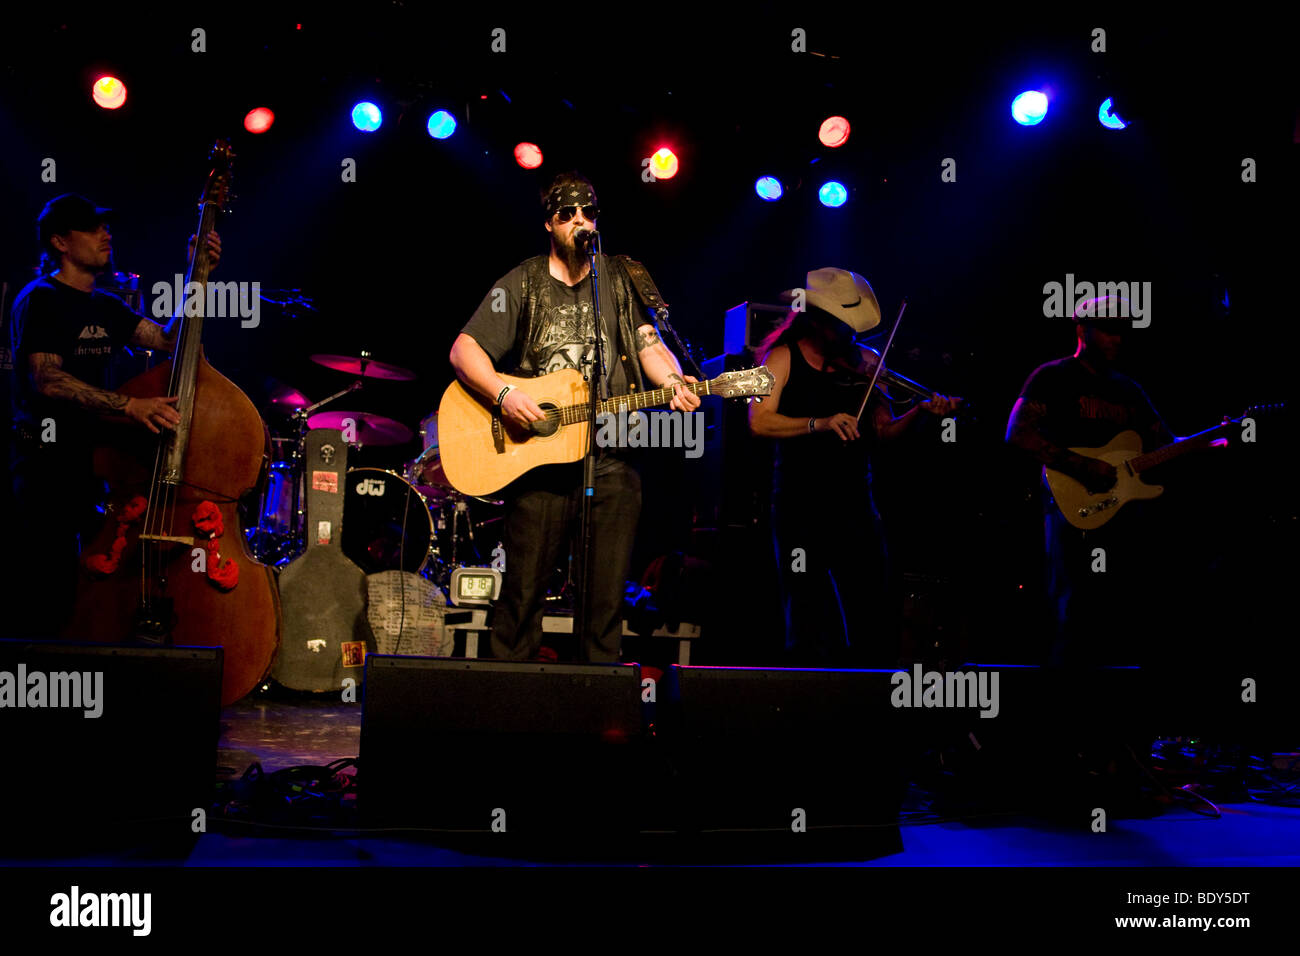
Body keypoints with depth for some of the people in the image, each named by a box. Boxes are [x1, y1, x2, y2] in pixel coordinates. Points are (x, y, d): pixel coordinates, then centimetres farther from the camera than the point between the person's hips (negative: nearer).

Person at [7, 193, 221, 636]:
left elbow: (169, 339, 9)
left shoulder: (106, 307, 18)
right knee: (48, 599, -12)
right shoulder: (40, 300, -5)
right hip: (46, 462, -7)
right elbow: (46, 378, -18)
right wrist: (129, 405, -29)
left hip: (96, 458, 7)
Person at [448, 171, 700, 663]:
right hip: (539, 458, -2)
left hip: (613, 458, 2)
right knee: (523, 590, 1)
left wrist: (673, 383, -14)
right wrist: (503, 394, -16)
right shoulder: (522, 284, 5)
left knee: (608, 596, 3)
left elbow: (649, 344, 8)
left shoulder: (621, 280, 13)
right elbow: (464, 350, 1)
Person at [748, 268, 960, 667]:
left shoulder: (864, 362, 10)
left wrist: (920, 412, -10)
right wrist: (820, 423, -22)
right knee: (806, 615, 2)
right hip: (799, 502, -3)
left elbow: (882, 432, 8)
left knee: (877, 616, -1)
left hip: (854, 499, 3)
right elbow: (760, 421, -11)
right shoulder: (784, 356, 1)